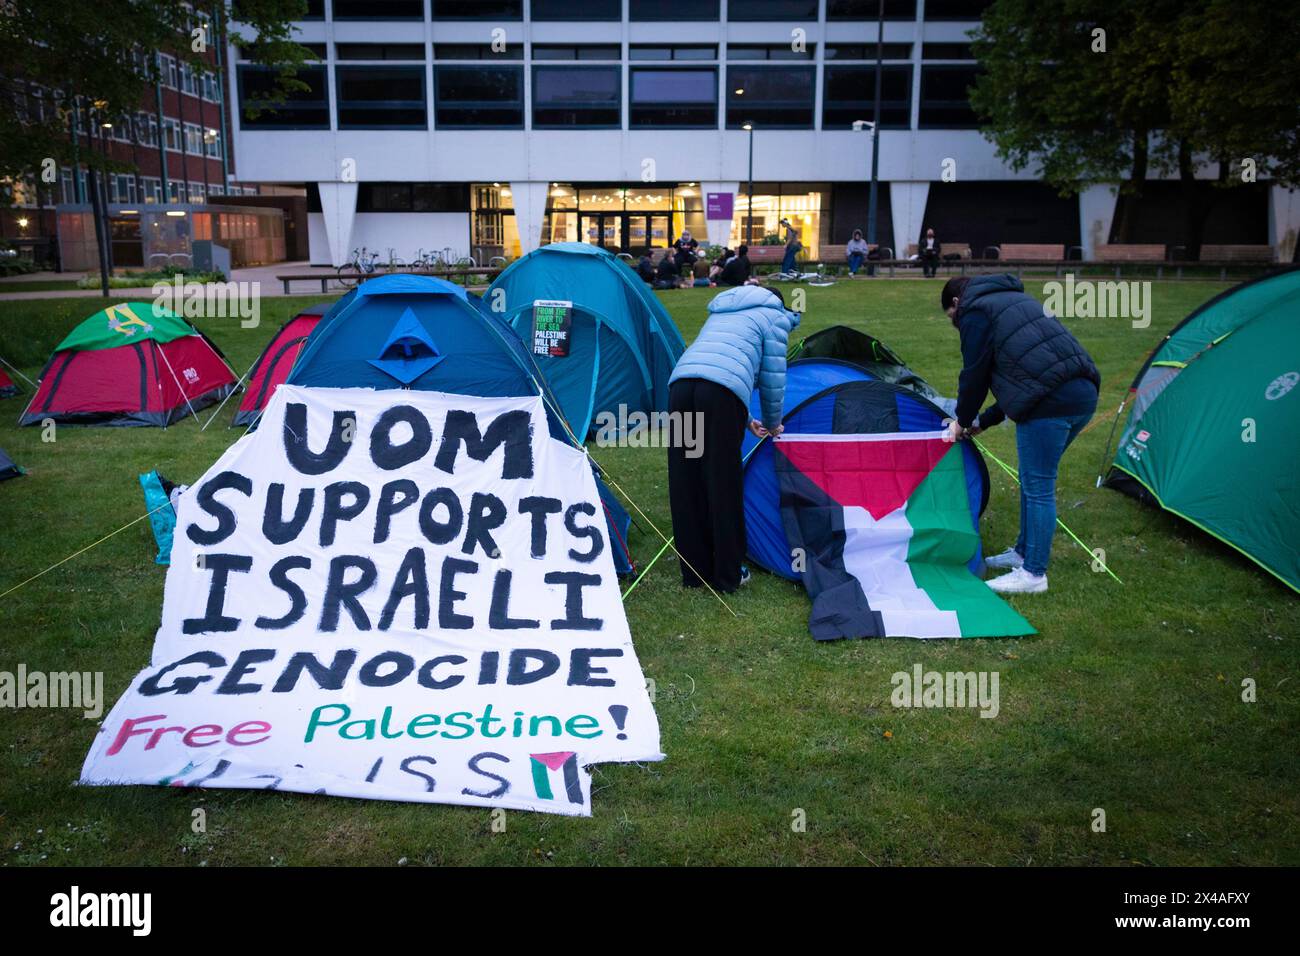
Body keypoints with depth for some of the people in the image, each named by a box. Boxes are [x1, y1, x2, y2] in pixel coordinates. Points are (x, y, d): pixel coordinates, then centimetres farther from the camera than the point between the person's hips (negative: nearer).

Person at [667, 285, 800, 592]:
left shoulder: (720, 311, 38)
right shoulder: (774, 317, 20)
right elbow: (772, 378, 16)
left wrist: (747, 420, 46)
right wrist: (772, 423, 33)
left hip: (680, 383, 6)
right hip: (721, 393, -6)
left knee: (686, 487, 10)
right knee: (724, 488, 3)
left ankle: (694, 572, 20)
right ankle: (727, 576, 12)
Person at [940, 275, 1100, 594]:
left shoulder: (975, 312, 2)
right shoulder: (1015, 300, 30)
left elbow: (975, 375, 1)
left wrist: (962, 421, 17)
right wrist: (983, 421, 30)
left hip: (1051, 402, -9)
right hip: (1083, 394, 10)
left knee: (1038, 487, -1)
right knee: (1034, 481, 21)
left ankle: (1033, 574, 8)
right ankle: (1024, 552, 34)